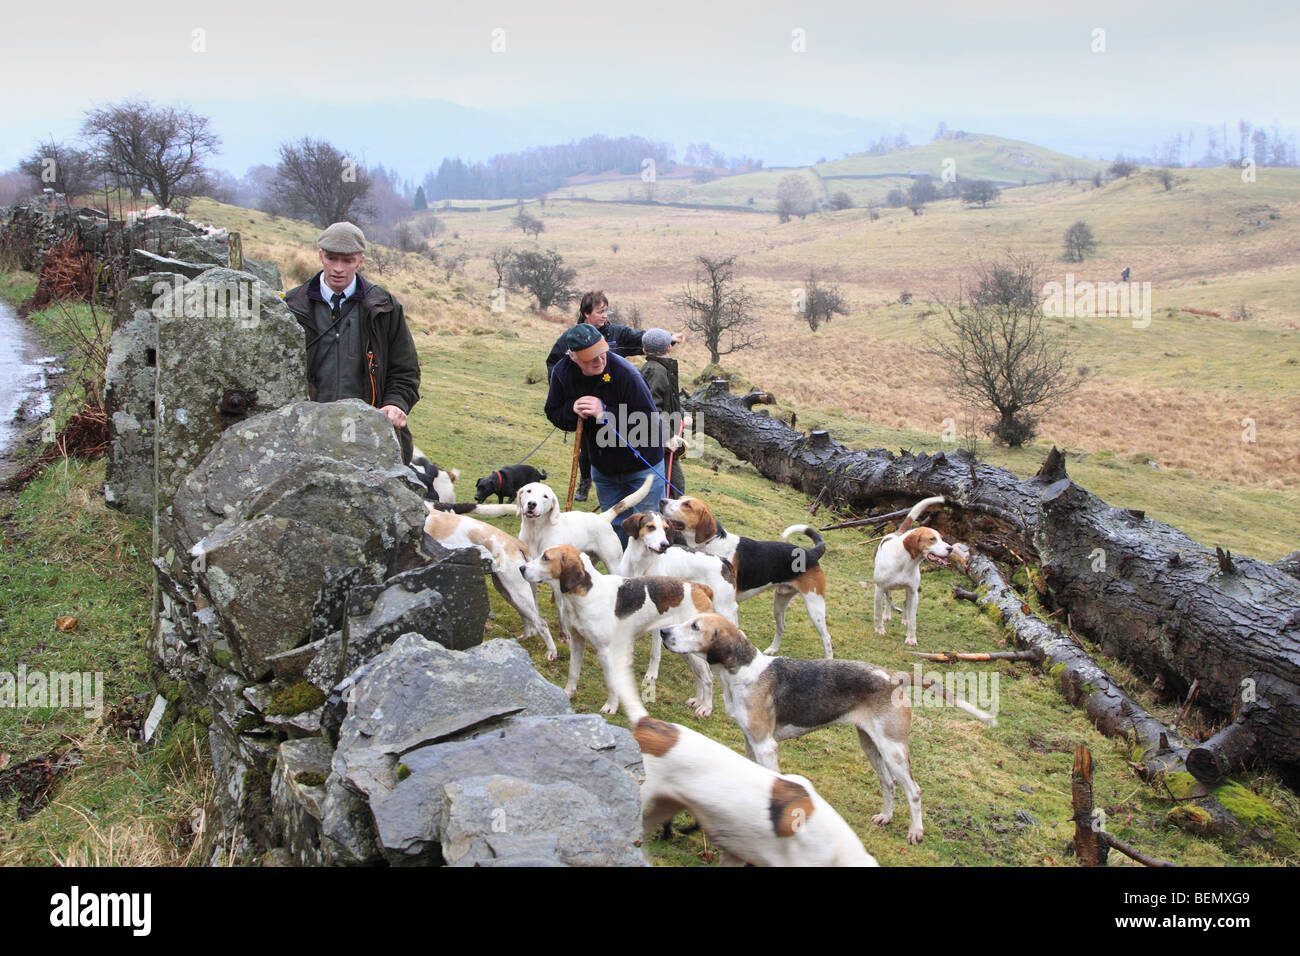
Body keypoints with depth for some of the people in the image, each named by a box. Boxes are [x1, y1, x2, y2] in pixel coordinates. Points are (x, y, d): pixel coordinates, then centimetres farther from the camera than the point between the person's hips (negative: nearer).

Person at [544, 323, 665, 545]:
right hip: (603, 466, 5)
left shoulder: (624, 372, -27)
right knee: (614, 528, 16)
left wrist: (606, 413, -33)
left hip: (641, 465, -5)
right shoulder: (562, 373, -11)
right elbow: (554, 414, 1)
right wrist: (572, 410, -21)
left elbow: (649, 420, -27)